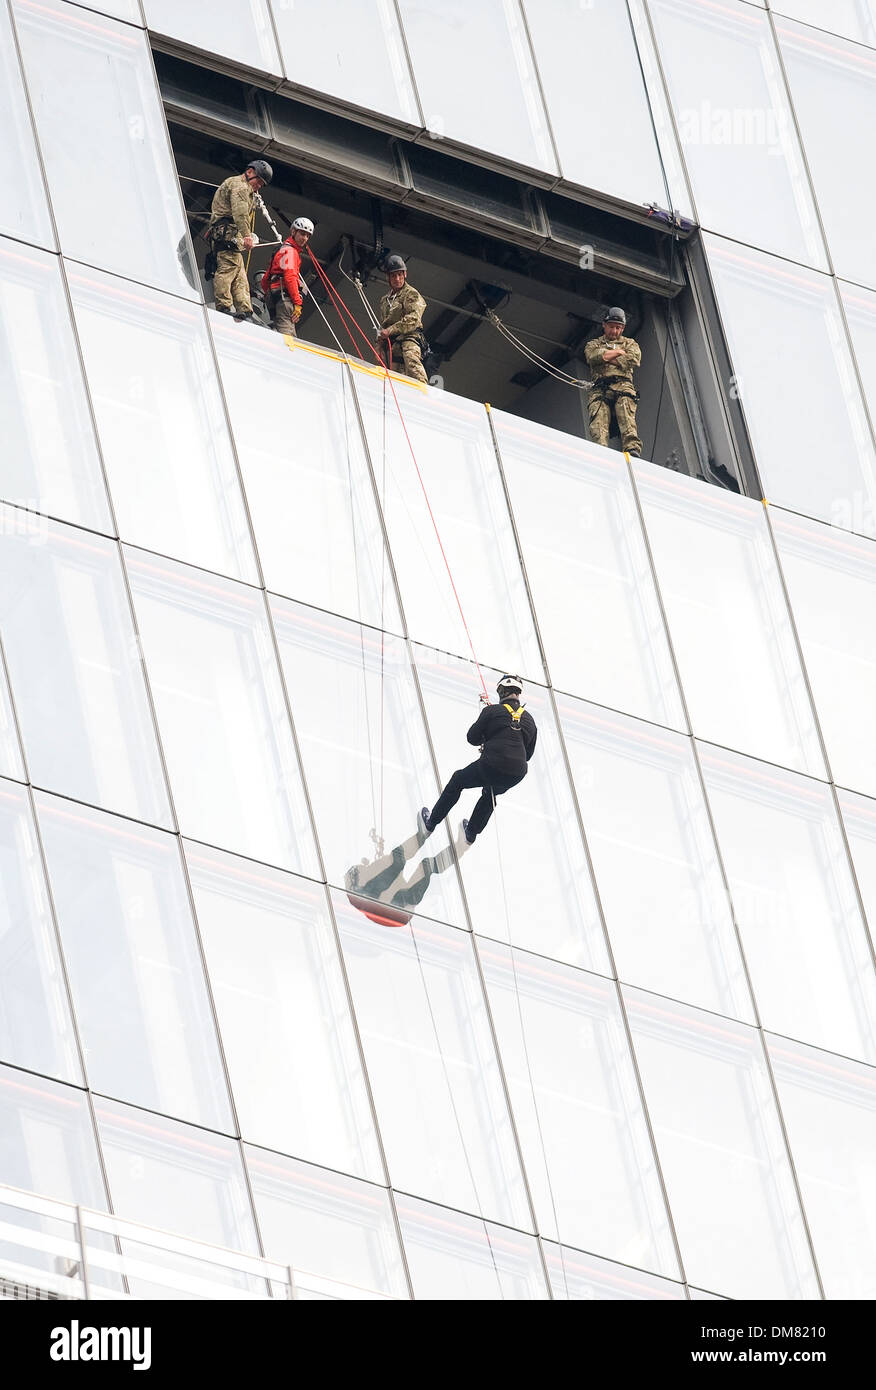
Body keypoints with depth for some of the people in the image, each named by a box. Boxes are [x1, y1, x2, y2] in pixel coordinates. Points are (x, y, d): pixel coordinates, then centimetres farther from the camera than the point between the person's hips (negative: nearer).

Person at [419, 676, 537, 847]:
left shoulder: (492, 711, -2)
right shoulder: (529, 719, 12)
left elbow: (472, 737, 3)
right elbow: (529, 753, 18)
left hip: (491, 767, -4)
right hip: (517, 774, 4)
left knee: (457, 780, 24)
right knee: (490, 794, 38)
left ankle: (431, 823, 31)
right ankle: (471, 833, 49)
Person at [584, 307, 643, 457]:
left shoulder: (629, 343, 29)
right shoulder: (594, 344, 29)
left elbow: (634, 359, 6)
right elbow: (593, 357, 3)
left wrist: (608, 358, 8)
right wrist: (618, 352, 9)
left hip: (623, 386, 0)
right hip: (599, 390, 0)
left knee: (627, 421, -27)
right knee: (598, 423, -26)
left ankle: (633, 449, -46)